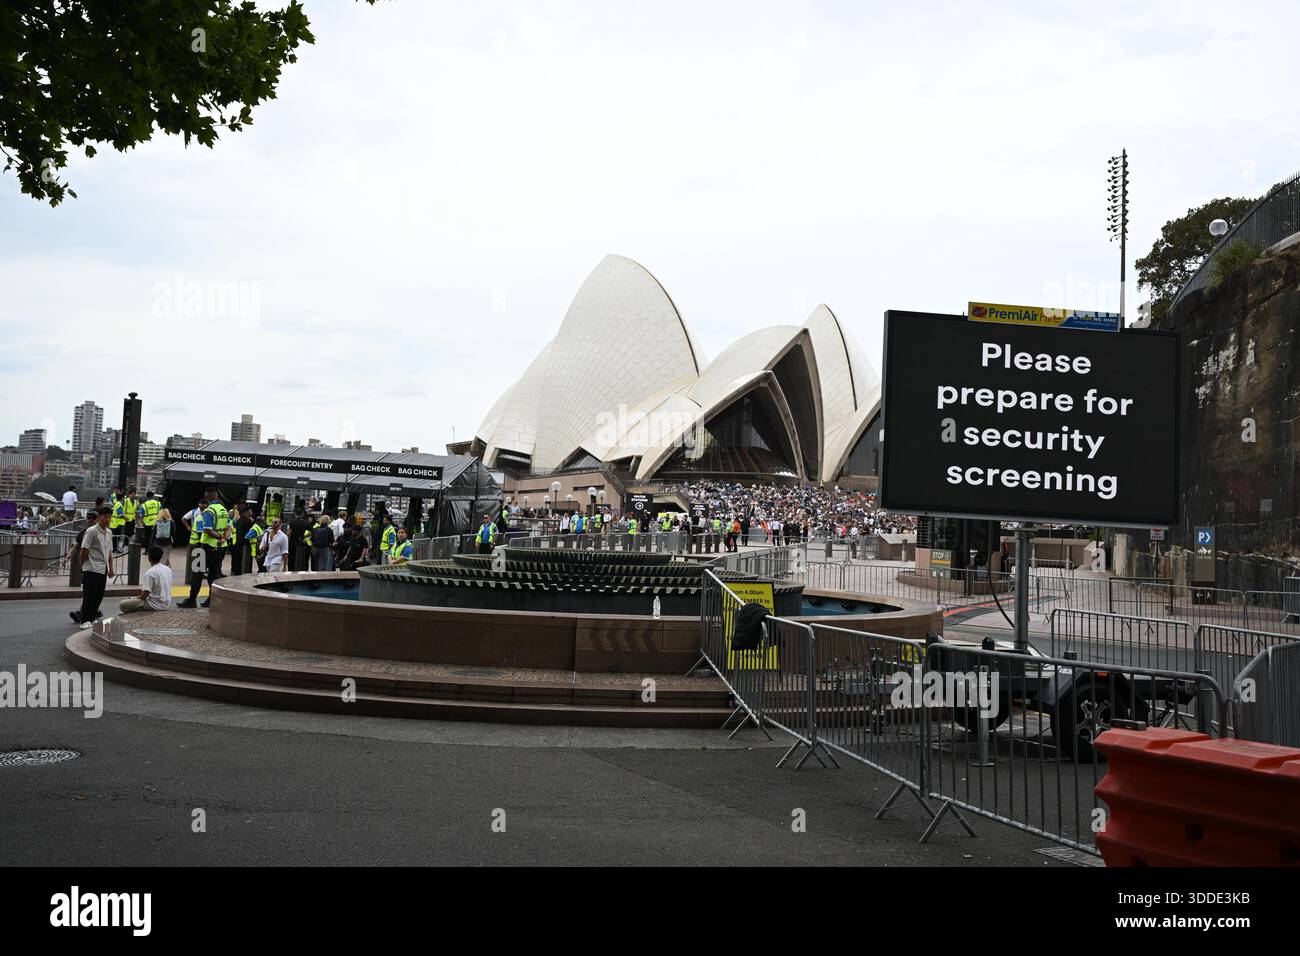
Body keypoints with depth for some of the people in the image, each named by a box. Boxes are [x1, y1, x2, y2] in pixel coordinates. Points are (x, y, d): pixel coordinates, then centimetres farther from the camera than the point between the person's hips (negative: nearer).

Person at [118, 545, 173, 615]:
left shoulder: (150, 572, -19)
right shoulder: (168, 569, 4)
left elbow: (145, 594, -20)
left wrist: (135, 598, 1)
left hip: (155, 605, -8)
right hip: (166, 603, 8)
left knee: (122, 604, -4)